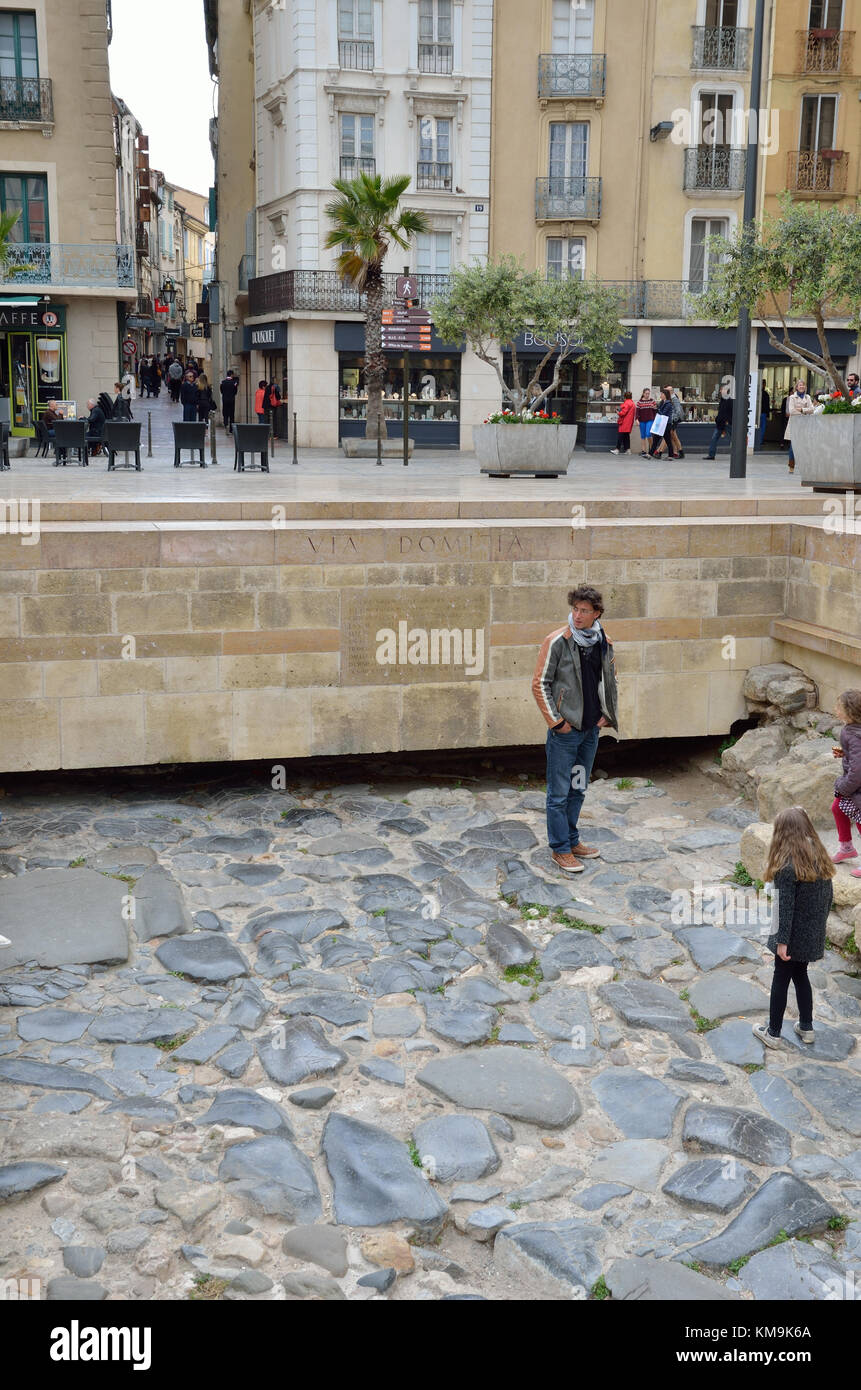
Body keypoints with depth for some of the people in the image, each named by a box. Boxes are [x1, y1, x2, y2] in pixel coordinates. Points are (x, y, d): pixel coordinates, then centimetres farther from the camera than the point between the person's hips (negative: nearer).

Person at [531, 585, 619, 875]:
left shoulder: (604, 643, 4)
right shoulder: (557, 642, -13)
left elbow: (610, 680, 18)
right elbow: (540, 684, -10)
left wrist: (608, 713, 8)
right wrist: (556, 721, -13)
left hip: (591, 729, 6)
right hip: (565, 730, -6)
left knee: (578, 789, 17)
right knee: (559, 793, 1)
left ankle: (572, 840, 31)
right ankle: (560, 849, 11)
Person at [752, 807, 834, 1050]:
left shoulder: (787, 866, -23)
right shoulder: (821, 857, -1)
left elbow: (785, 907, -22)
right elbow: (829, 897, 8)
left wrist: (782, 940, -16)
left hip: (794, 936, -6)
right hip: (814, 934, 7)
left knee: (781, 980, 9)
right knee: (800, 975, 23)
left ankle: (773, 1034, 21)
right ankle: (806, 1027, 33)